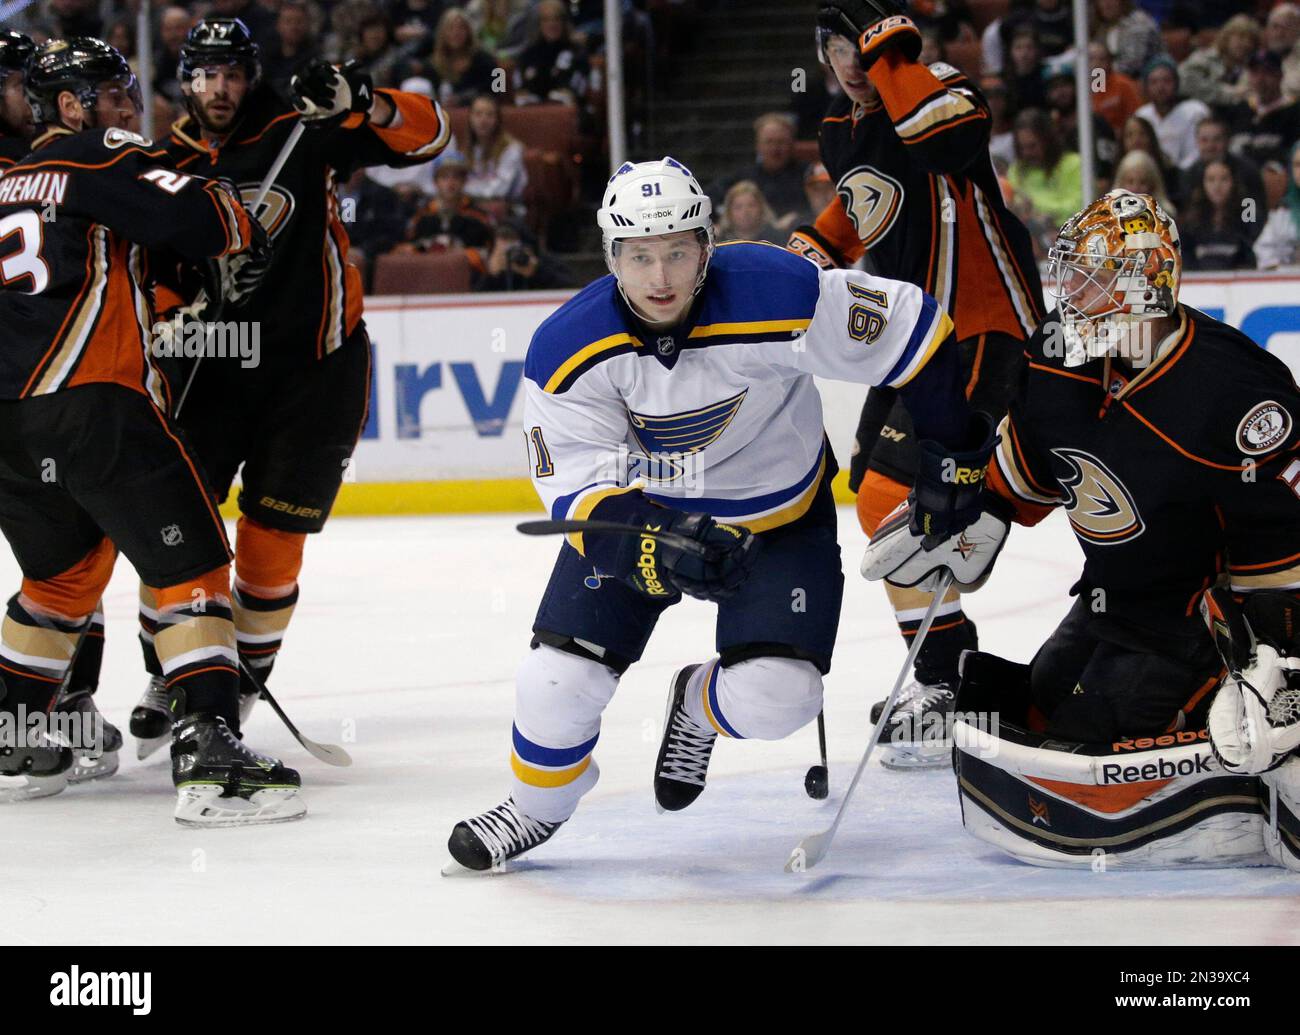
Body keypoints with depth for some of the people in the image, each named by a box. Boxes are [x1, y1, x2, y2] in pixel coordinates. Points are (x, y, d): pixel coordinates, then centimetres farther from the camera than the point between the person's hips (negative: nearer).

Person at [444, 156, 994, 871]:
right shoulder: (566, 350, -24)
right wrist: (655, 550, -43)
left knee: (775, 699, -17)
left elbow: (914, 329, -18)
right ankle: (537, 807, 22)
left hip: (777, 515, -1)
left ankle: (700, 706, 21)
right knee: (558, 679, -11)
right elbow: (578, 491, -23)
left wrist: (954, 456, -10)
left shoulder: (777, 296, -30)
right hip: (636, 514, 1)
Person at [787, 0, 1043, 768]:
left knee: (894, 496, -18)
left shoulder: (939, 96, -17)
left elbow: (949, 131, -42)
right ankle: (942, 670, 27)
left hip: (982, 330, -10)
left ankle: (950, 680, -11)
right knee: (875, 495, 15)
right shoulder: (842, 133, 9)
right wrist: (818, 246, 14)